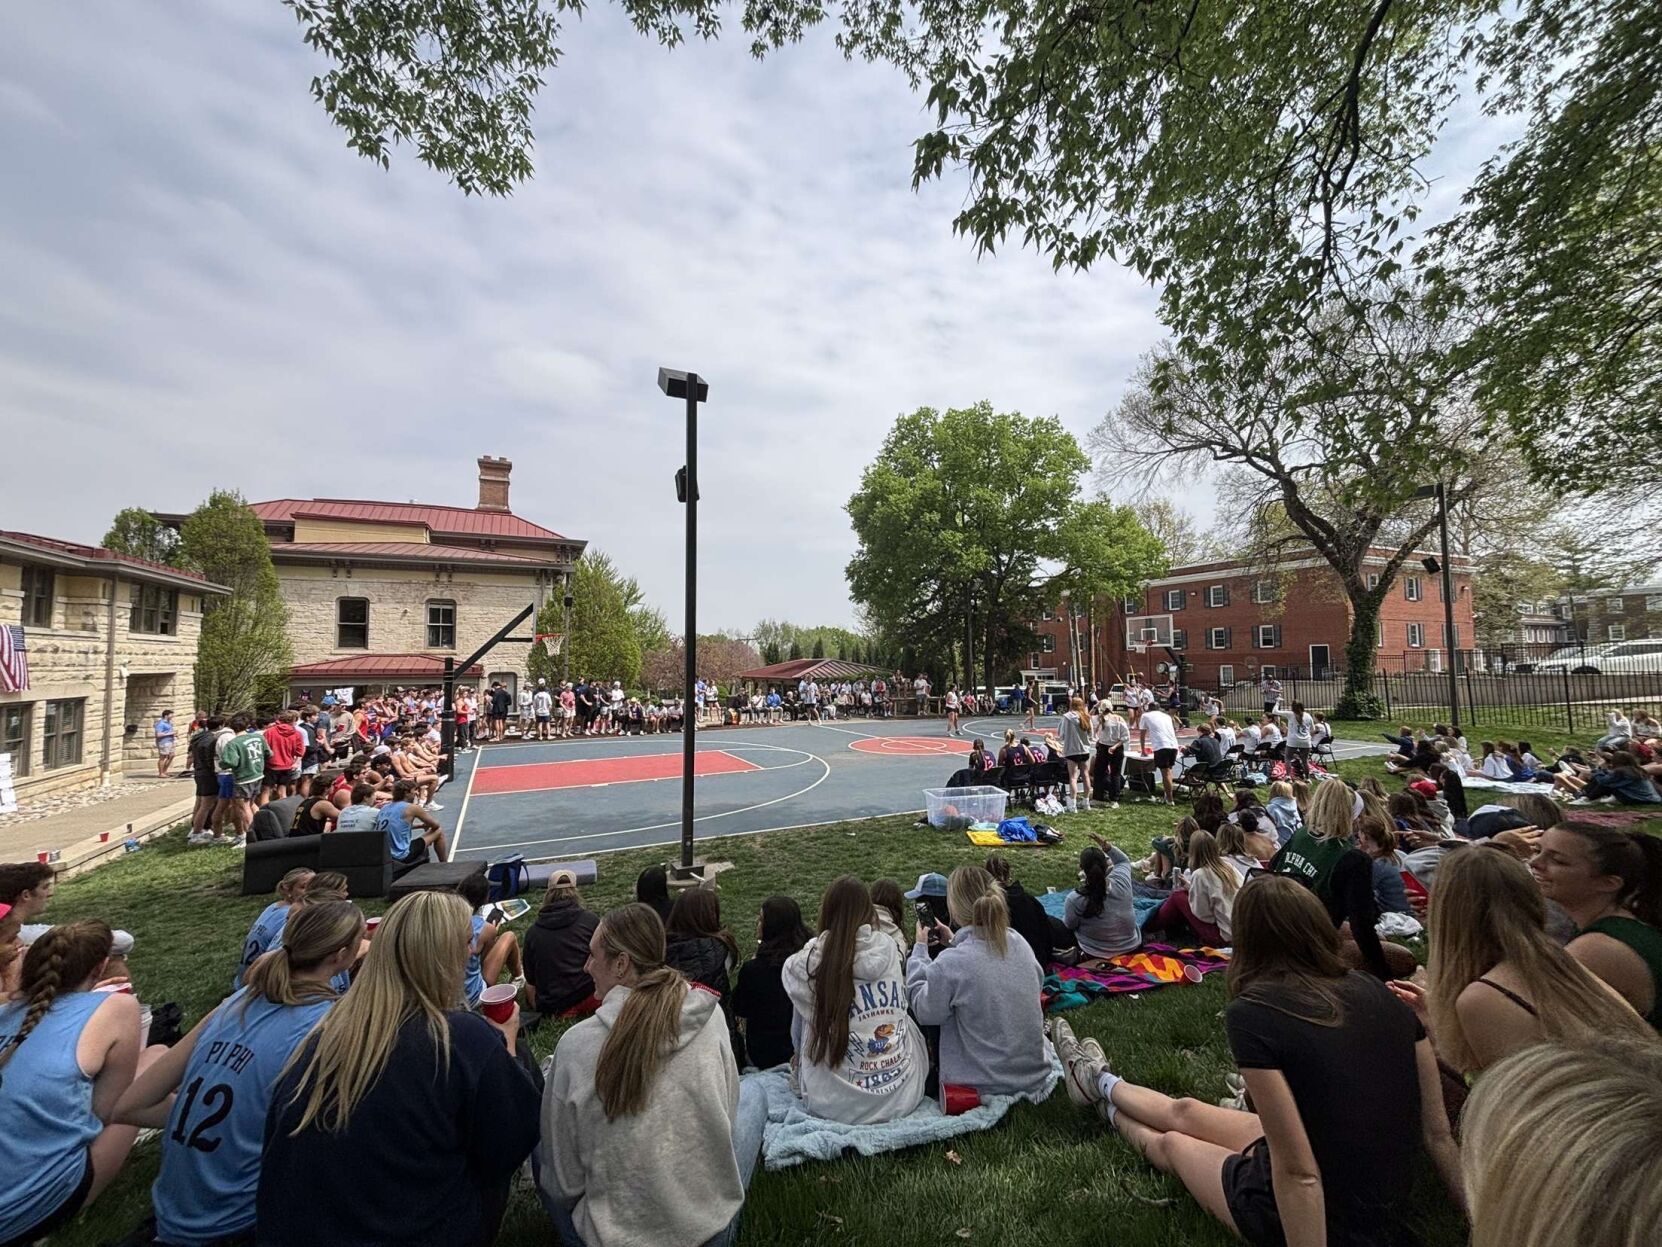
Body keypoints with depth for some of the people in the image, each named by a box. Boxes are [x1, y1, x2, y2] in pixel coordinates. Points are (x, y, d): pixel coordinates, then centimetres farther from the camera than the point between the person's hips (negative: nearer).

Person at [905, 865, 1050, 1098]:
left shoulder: (949, 964, -27)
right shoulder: (1020, 945, -10)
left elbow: (924, 1011, -9)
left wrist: (920, 949, -4)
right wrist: (955, 943, 9)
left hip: (982, 1085, -5)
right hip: (1035, 1077, 5)